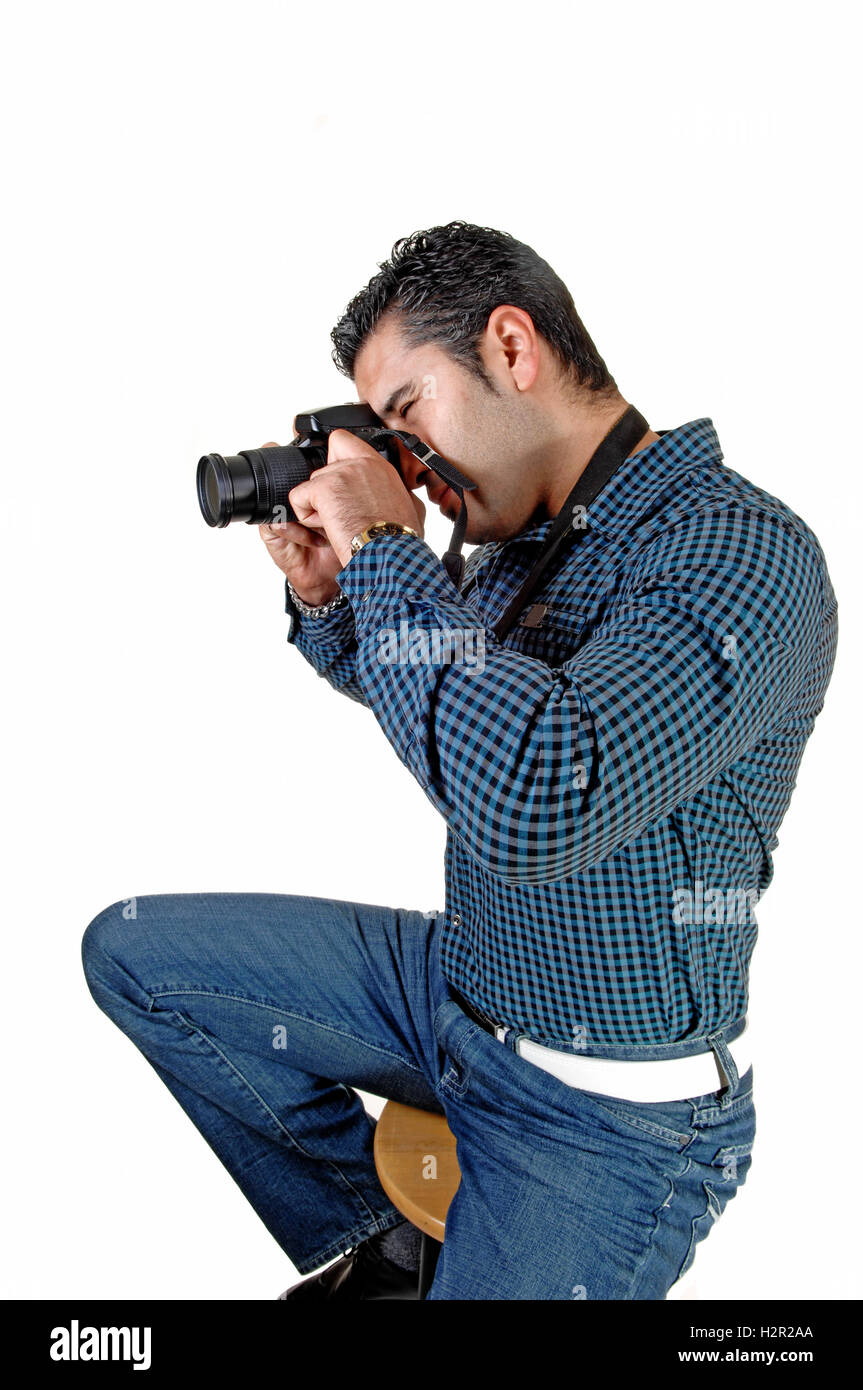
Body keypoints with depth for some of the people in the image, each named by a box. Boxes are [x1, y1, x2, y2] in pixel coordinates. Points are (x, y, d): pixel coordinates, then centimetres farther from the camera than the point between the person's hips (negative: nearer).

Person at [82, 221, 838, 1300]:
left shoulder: (745, 554, -25)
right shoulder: (518, 539, 1)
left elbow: (537, 803, -41)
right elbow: (418, 698, 20)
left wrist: (386, 552, -28)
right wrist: (327, 597, 0)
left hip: (603, 1118, -7)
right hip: (454, 985, 8)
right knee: (133, 949, 9)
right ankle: (364, 1244, 16)